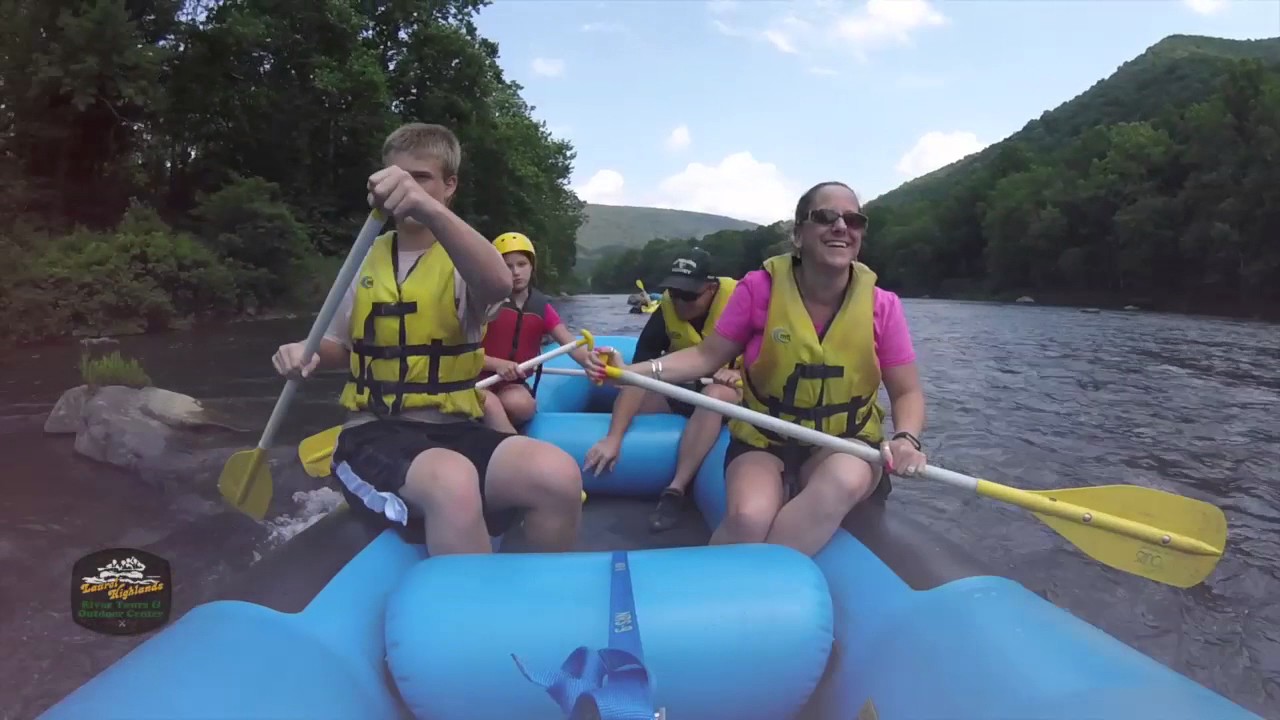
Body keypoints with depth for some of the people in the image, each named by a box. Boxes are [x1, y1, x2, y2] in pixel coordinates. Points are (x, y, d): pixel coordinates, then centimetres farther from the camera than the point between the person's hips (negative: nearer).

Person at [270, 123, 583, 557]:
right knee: (454, 485, -38)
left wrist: (430, 210, -41)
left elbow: (497, 283, -25)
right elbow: (341, 345, 24)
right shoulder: (368, 259, 12)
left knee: (558, 475, -31)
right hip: (375, 434, 0)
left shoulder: (461, 259, 3)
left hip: (453, 431, 0)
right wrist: (309, 355, -1)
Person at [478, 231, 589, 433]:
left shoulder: (541, 307, 5)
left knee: (523, 404, -33)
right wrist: (497, 364, -24)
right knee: (490, 403, -37)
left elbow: (571, 345, -10)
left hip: (513, 385, 3)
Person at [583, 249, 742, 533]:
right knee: (627, 401, -17)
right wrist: (614, 437, -33)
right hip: (682, 388, 4)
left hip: (728, 391, -4)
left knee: (715, 395, -37)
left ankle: (675, 491, -34)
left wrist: (740, 374, -32)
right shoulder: (666, 311, -16)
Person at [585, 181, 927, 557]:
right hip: (764, 440, -1)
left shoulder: (881, 305, -7)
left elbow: (908, 393, 0)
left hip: (845, 443, 2)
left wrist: (906, 438, -23)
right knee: (749, 519, -32)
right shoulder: (760, 287, -11)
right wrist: (632, 370, -18)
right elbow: (706, 354, -4)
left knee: (845, 481, -35)